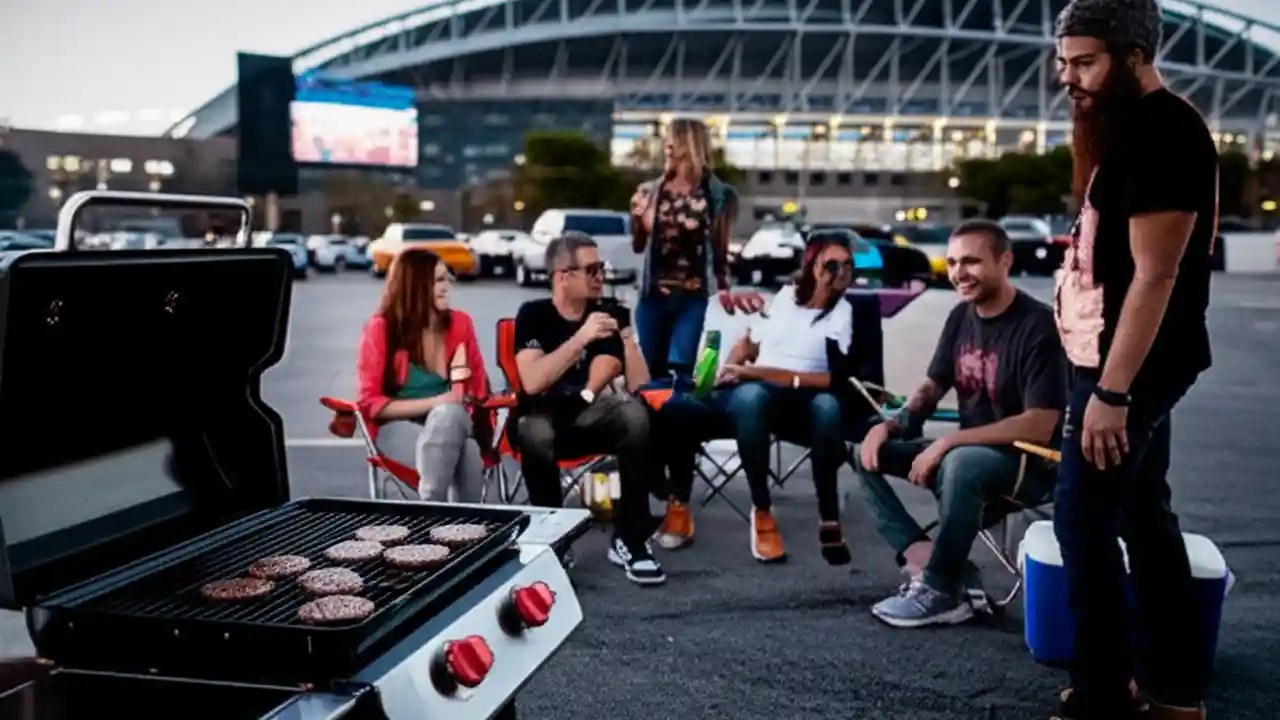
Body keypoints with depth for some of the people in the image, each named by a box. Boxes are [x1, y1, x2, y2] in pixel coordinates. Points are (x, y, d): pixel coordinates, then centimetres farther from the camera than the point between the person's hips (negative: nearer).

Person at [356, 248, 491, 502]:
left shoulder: (460, 323, 7)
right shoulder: (380, 329, -2)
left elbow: (478, 388, 11)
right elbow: (370, 402, -4)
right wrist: (434, 402, -15)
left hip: (453, 423, 2)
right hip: (399, 427, -2)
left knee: (450, 415, -35)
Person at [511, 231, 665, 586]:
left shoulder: (608, 315, 3)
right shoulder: (533, 315, -4)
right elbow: (532, 383, -22)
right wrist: (581, 337, -27)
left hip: (587, 417, 2)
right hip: (542, 417, -2)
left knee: (634, 413, -30)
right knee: (536, 434, -39)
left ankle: (630, 540, -23)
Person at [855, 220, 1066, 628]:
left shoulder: (1038, 326, -19)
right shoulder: (961, 316, 4)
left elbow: (1040, 427, -24)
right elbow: (933, 387, 15)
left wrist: (948, 441, -26)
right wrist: (891, 424, -6)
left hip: (1027, 463, -8)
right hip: (969, 453, 8)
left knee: (962, 464, -38)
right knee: (867, 453, -4)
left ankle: (941, 590, -20)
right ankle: (924, 558, -18)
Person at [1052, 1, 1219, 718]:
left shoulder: (1163, 133, -17)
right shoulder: (1132, 127, 14)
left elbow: (1155, 274, -23)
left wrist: (1110, 392, -24)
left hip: (1131, 363, -10)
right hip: (1126, 357, 10)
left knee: (1084, 517, -5)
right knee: (1143, 512, 14)